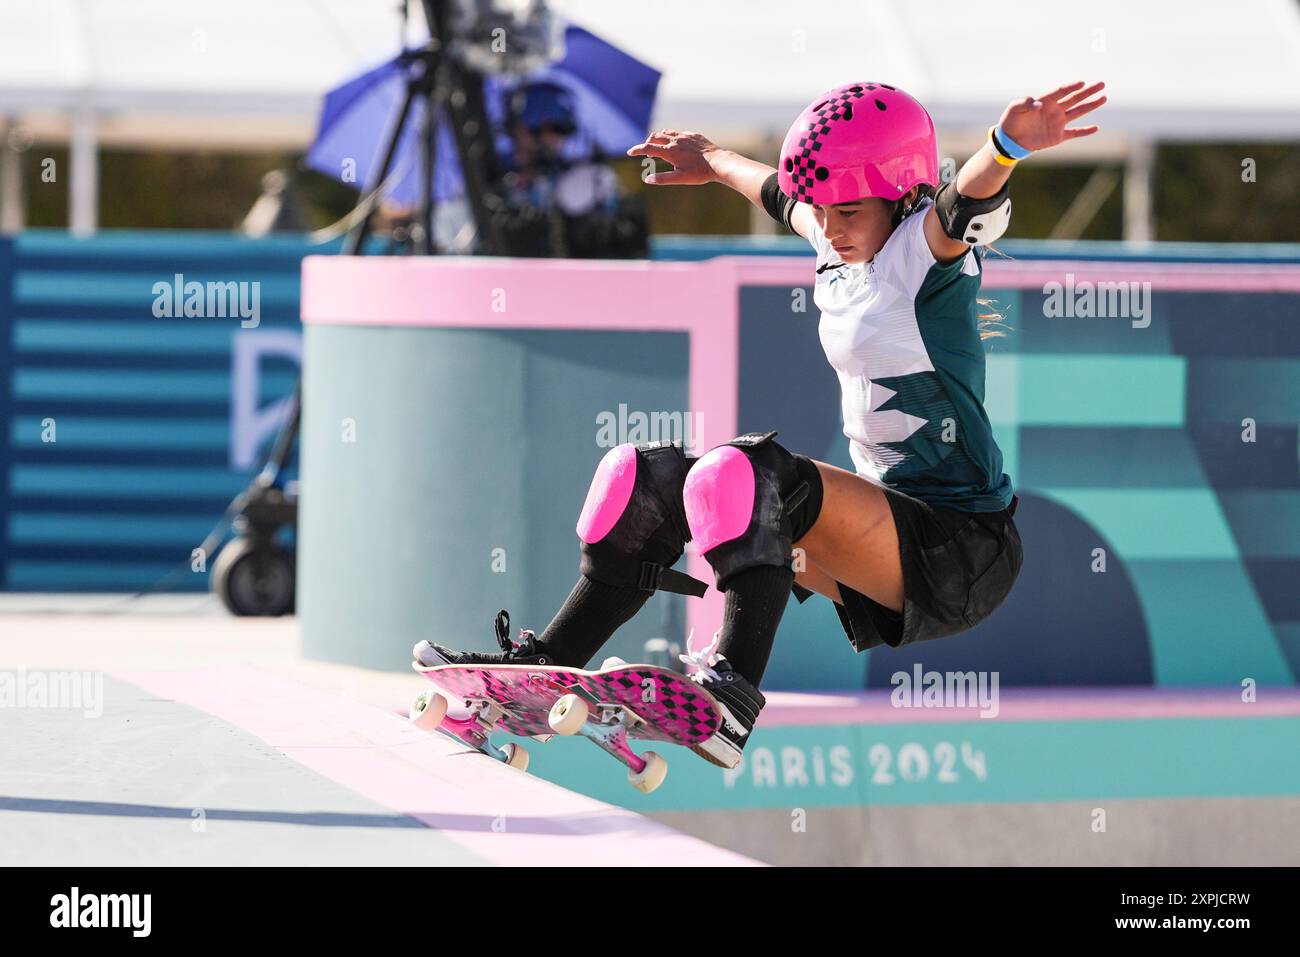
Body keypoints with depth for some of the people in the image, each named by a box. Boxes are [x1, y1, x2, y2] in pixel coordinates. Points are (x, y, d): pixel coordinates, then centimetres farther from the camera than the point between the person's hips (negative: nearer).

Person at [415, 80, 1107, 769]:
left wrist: (1011, 142, -56)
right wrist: (714, 163, 53)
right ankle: (547, 663, 11)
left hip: (962, 556, -9)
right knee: (646, 476, 8)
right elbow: (786, 199, 34)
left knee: (747, 474, -32)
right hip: (891, 538, 9)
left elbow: (967, 204, -35)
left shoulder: (924, 249, -12)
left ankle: (733, 690, -46)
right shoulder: (842, 249, 11)